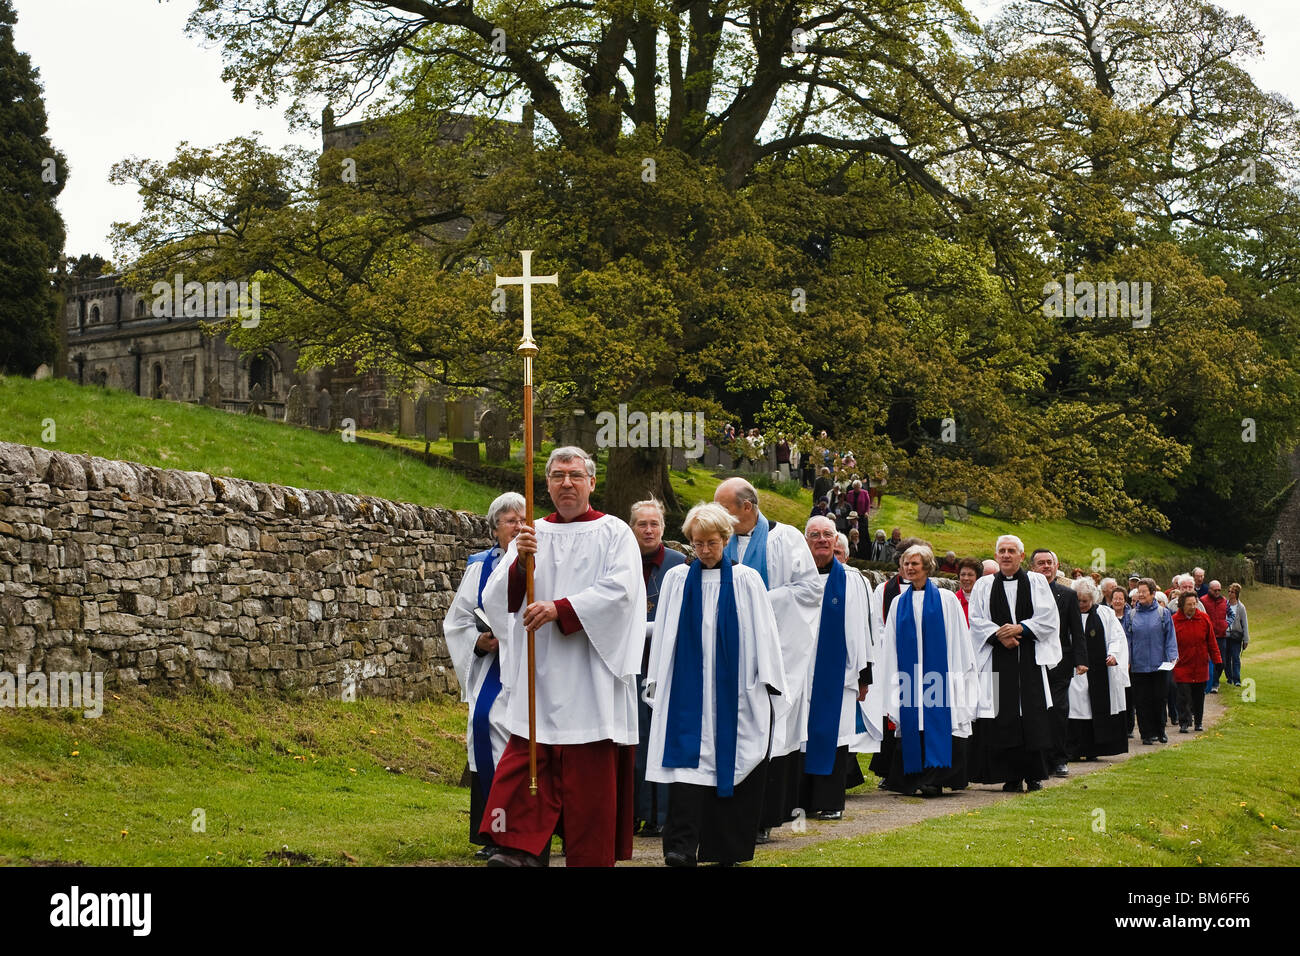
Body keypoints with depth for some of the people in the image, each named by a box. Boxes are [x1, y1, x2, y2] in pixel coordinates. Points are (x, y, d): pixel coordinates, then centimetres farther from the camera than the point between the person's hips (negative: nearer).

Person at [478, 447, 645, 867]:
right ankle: (523, 849, -10)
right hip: (539, 675, 3)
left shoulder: (614, 533, 5)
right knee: (526, 759, -8)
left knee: (589, 771, -2)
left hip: (591, 678, -3)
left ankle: (589, 858, 4)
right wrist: (519, 563, -15)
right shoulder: (531, 536, 13)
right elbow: (496, 599, 5)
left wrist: (560, 608, -18)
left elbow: (620, 589, -10)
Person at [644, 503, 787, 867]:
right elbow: (663, 636, 11)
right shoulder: (677, 580, 9)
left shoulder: (747, 580, 5)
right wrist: (658, 683, 6)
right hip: (688, 694, 0)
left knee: (733, 766, 2)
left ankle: (728, 850, 11)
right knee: (688, 760, -12)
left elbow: (762, 636, 4)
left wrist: (768, 686, -1)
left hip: (735, 696, 0)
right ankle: (681, 847, -19)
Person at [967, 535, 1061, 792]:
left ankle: (1034, 775, 4)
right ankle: (1011, 777, 1)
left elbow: (1048, 617, 1)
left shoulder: (1036, 582, 9)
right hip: (998, 660, 0)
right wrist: (999, 635, -11)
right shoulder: (984, 585, 11)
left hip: (1031, 658, 0)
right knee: (1003, 718, -4)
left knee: (1033, 719, -4)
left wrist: (1020, 628, -11)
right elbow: (977, 620, 5)